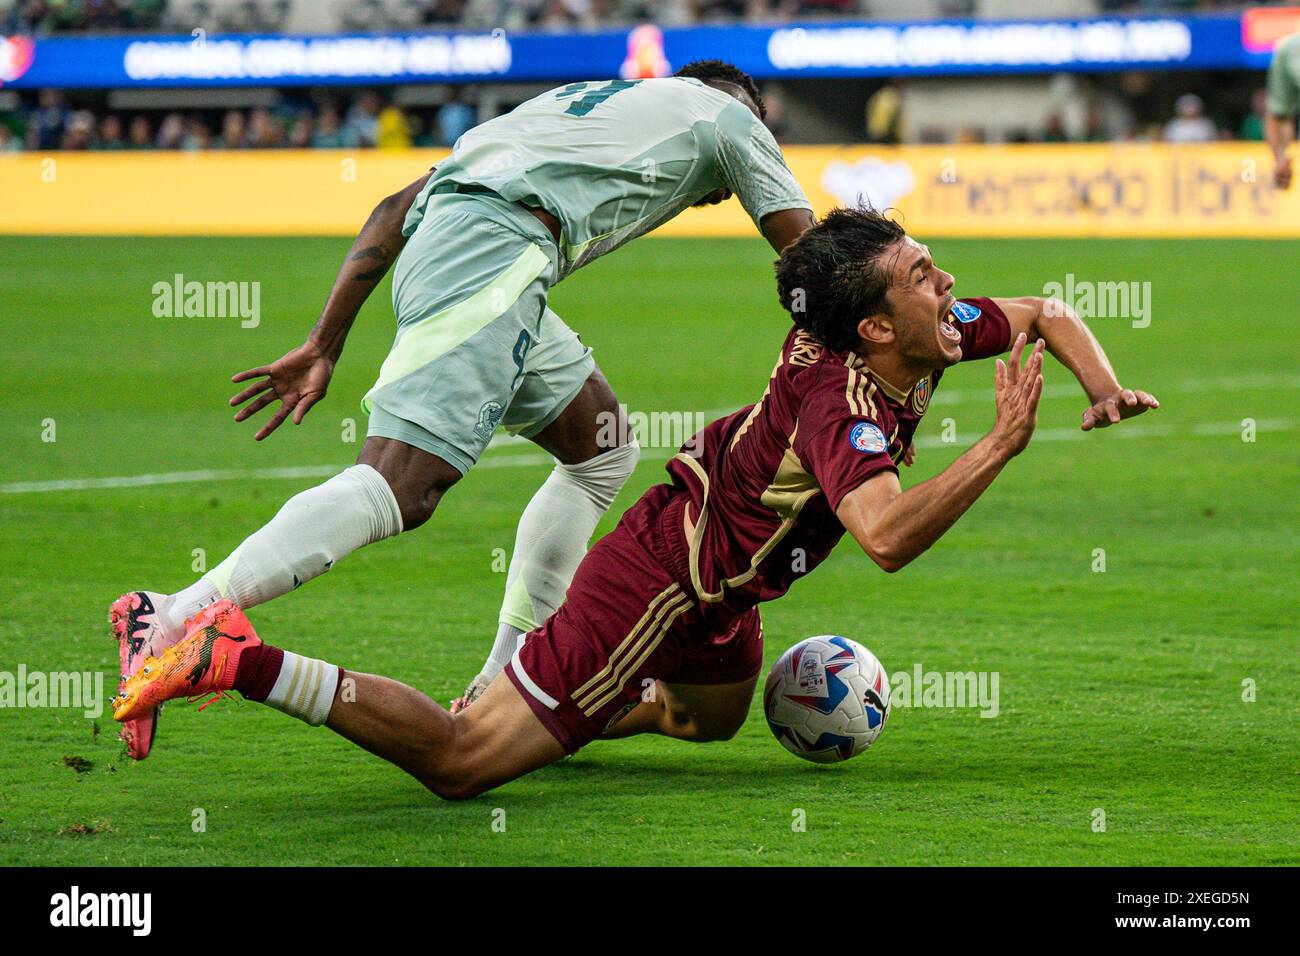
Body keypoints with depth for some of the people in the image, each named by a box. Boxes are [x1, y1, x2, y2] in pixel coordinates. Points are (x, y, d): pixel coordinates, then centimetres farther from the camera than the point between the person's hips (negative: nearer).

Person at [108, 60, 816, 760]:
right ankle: (174, 621, -32)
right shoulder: (725, 116, 24)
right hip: (497, 248, -8)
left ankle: (502, 684, 15)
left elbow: (398, 208, 29)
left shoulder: (582, 102, 38)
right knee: (398, 490, -19)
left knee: (603, 454, 21)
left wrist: (324, 347, 25)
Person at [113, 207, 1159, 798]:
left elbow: (1045, 314, 15)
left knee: (716, 716, 40)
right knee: (461, 763, -14)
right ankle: (239, 662, -16)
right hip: (662, 579, -10)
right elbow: (886, 534, -44)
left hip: (717, 592, 10)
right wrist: (1001, 446, -38)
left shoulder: (937, 335, -3)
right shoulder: (842, 402, -28)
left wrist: (1104, 386, -2)